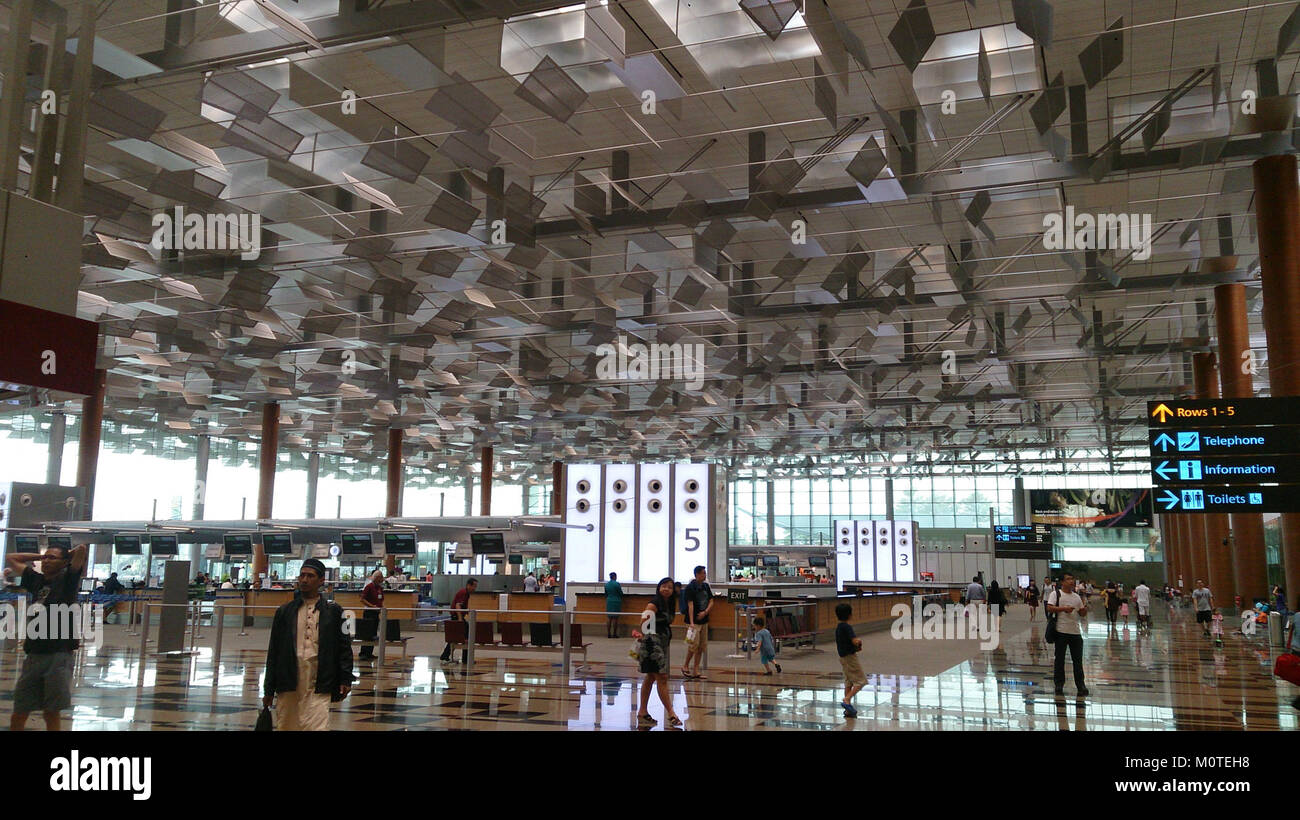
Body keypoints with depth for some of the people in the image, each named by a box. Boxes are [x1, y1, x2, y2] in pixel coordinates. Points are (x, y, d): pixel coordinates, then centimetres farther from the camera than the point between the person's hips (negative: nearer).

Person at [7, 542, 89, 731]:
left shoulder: (67, 579, 2)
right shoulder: (36, 580, 16)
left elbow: (81, 549, -11)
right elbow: (11, 559, 27)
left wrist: (68, 554, 9)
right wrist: (41, 555, 21)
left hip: (59, 656, -5)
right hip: (34, 655, 5)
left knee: (52, 714, 1)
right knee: (18, 716, 8)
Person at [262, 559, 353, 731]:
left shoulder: (333, 611, 7)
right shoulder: (284, 612, 11)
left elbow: (345, 646, 8)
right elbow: (273, 652, 12)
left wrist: (345, 679, -2)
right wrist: (268, 689, 9)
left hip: (318, 685, -2)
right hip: (288, 681, 2)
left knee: (317, 727, -12)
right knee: (286, 726, 7)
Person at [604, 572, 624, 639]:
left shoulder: (606, 584, 6)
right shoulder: (617, 584, -12)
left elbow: (605, 594, 13)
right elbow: (621, 593, -5)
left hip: (609, 601, 5)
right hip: (616, 602, -5)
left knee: (609, 618, 8)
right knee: (615, 618, -1)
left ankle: (608, 634, 7)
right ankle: (614, 634, 1)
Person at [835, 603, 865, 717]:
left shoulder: (838, 627, 10)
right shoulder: (846, 627, -19)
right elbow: (855, 641, -28)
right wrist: (859, 640, -4)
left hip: (842, 657, 9)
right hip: (850, 656, -9)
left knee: (848, 682, 12)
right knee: (860, 680, -3)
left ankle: (848, 710, 12)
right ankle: (847, 700, -14)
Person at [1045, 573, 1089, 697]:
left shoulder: (1076, 596, 14)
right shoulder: (1056, 594, -1)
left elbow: (1081, 612, 17)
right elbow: (1049, 608, -12)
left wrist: (1085, 609, -5)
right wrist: (1064, 608, -21)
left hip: (1076, 631, 4)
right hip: (1061, 631, -4)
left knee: (1078, 660, 5)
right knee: (1060, 659, 5)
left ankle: (1080, 685, 11)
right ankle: (1059, 684, 14)